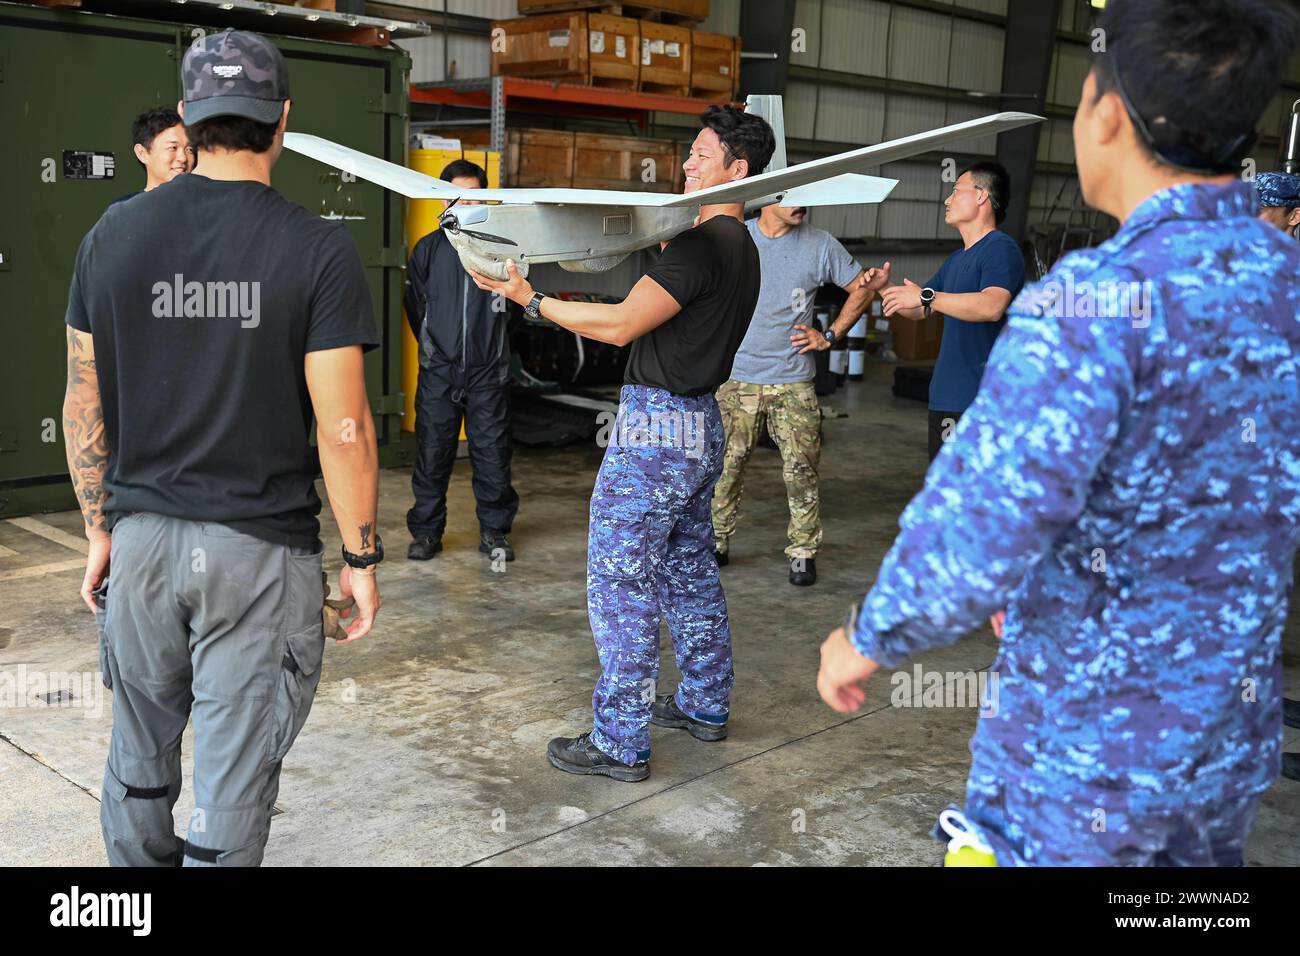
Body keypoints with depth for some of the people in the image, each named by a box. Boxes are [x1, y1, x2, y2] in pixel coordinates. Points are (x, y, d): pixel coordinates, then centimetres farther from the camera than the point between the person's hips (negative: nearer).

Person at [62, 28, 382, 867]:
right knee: (233, 778, 7)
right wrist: (363, 556, -2)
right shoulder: (319, 251, -11)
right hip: (260, 548, -4)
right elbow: (343, 428, -12)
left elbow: (84, 406, 4)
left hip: (142, 538, 4)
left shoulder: (113, 236, -1)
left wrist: (100, 527, 16)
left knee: (141, 759, 23)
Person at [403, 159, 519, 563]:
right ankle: (426, 532, 16)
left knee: (492, 453, 3)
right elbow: (414, 306, 16)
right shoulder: (428, 249, 7)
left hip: (488, 371, -1)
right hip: (438, 373, 1)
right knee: (432, 454, 4)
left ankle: (494, 530, 17)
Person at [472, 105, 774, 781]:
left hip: (657, 427, -10)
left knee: (620, 582, -4)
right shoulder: (739, 247, 13)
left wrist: (531, 299, -16)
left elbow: (620, 325, -22)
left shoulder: (702, 245, -19)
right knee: (689, 571, 19)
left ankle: (620, 743, 2)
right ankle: (706, 705, 31)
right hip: (701, 423, 10)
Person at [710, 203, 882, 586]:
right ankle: (715, 540, 20)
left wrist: (830, 336, 4)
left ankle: (803, 552, 12)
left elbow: (862, 288, 11)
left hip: (793, 381, 0)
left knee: (801, 469, 0)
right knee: (725, 464, 3)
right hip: (737, 377, 0)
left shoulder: (820, 245, 2)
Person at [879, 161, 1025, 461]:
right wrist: (885, 289, 9)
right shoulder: (956, 260, 20)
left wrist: (926, 296, -27)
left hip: (978, 401, -10)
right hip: (945, 396, 10)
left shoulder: (1001, 248, -11)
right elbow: (918, 312, 27)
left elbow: (992, 305, -29)